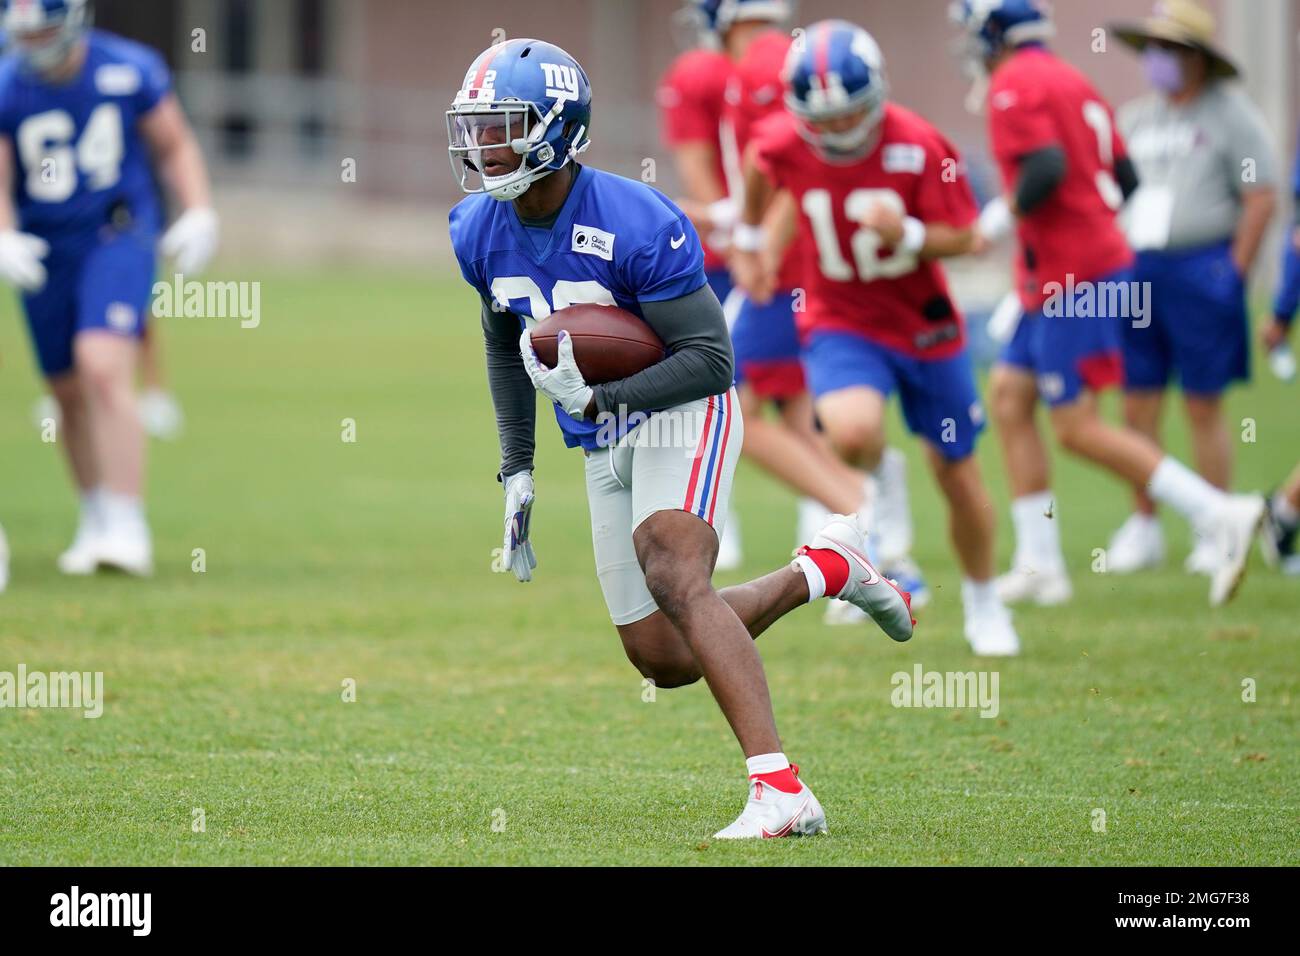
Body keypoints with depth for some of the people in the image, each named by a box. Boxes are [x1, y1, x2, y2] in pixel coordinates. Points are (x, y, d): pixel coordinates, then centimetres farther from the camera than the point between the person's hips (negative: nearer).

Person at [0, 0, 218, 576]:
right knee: (69, 393, 12)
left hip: (117, 238, -3)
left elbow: (174, 146, 5)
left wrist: (199, 213, -9)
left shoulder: (129, 71, -9)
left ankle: (127, 527, -20)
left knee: (102, 371, -22)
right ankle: (96, 518, 33)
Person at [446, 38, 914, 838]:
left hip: (678, 414, -8)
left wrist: (597, 395, -34)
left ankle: (782, 792, -35)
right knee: (665, 661, 7)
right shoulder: (481, 233, -3)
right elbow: (505, 349, 16)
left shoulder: (637, 225, -25)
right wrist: (518, 472, 12)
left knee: (674, 581, -30)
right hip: (604, 445, 8)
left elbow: (711, 359, -22)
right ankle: (829, 569, 28)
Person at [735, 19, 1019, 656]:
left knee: (958, 475, 10)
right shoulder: (784, 144, -15)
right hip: (842, 326, 0)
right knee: (852, 434, -32)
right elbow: (758, 168, 11)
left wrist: (908, 235, -31)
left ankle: (982, 602, 33)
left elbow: (964, 238, -13)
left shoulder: (920, 148, -20)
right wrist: (748, 238, 21)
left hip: (925, 325, 0)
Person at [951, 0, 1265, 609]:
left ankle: (1217, 515, -13)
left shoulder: (1014, 86, -12)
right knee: (1009, 395, 13)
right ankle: (1038, 565, 14)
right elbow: (1125, 179, 17)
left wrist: (1010, 213, -9)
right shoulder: (1071, 81, 16)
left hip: (1070, 280, -10)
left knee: (1080, 430, -8)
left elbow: (1046, 168, -26)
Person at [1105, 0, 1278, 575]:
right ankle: (1142, 528, 12)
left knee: (1203, 407, -3)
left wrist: (1235, 274, -11)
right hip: (1134, 269, 6)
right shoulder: (1135, 119, 16)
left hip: (1201, 266, -5)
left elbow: (1262, 198, -6)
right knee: (1137, 404, 4)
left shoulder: (1230, 113, -2)